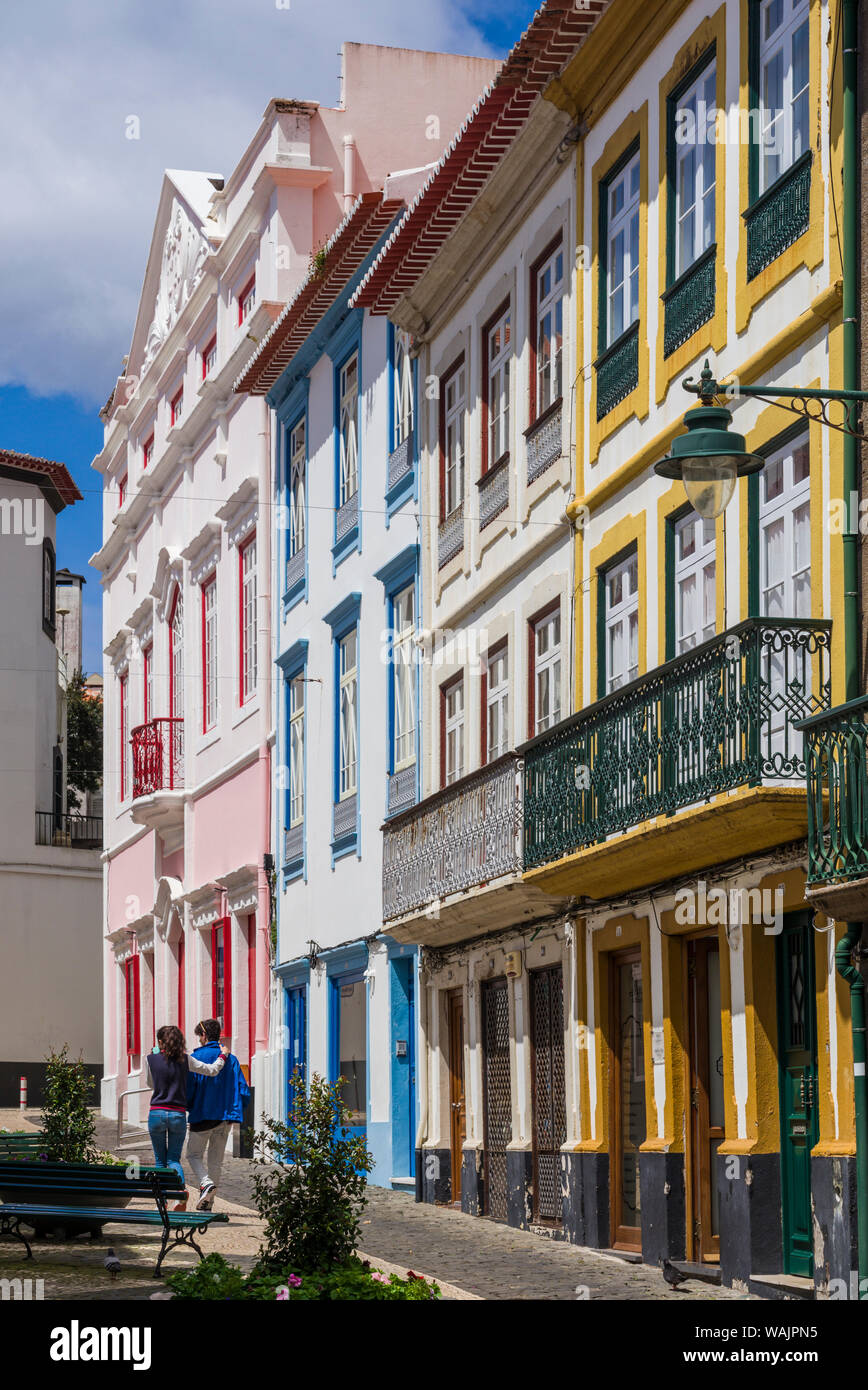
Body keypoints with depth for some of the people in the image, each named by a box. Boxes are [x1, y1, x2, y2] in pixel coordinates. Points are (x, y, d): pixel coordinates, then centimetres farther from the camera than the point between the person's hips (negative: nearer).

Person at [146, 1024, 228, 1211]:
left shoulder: (152, 1059, -2)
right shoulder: (186, 1060, 0)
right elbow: (213, 1070, 6)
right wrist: (223, 1055, 25)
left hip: (157, 1113, -1)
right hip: (178, 1115, 1)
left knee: (160, 1160, 11)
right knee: (174, 1159, 7)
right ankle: (181, 1187, -23)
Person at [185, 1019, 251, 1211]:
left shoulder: (196, 1057, -8)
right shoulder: (231, 1059, 6)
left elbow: (188, 1089, -10)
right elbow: (244, 1091, 4)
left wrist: (189, 1108, 9)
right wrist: (235, 1112, 16)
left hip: (202, 1116, -4)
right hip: (226, 1119, 4)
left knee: (194, 1154, 11)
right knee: (216, 1160, 12)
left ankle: (206, 1183, -17)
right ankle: (207, 1205, 13)